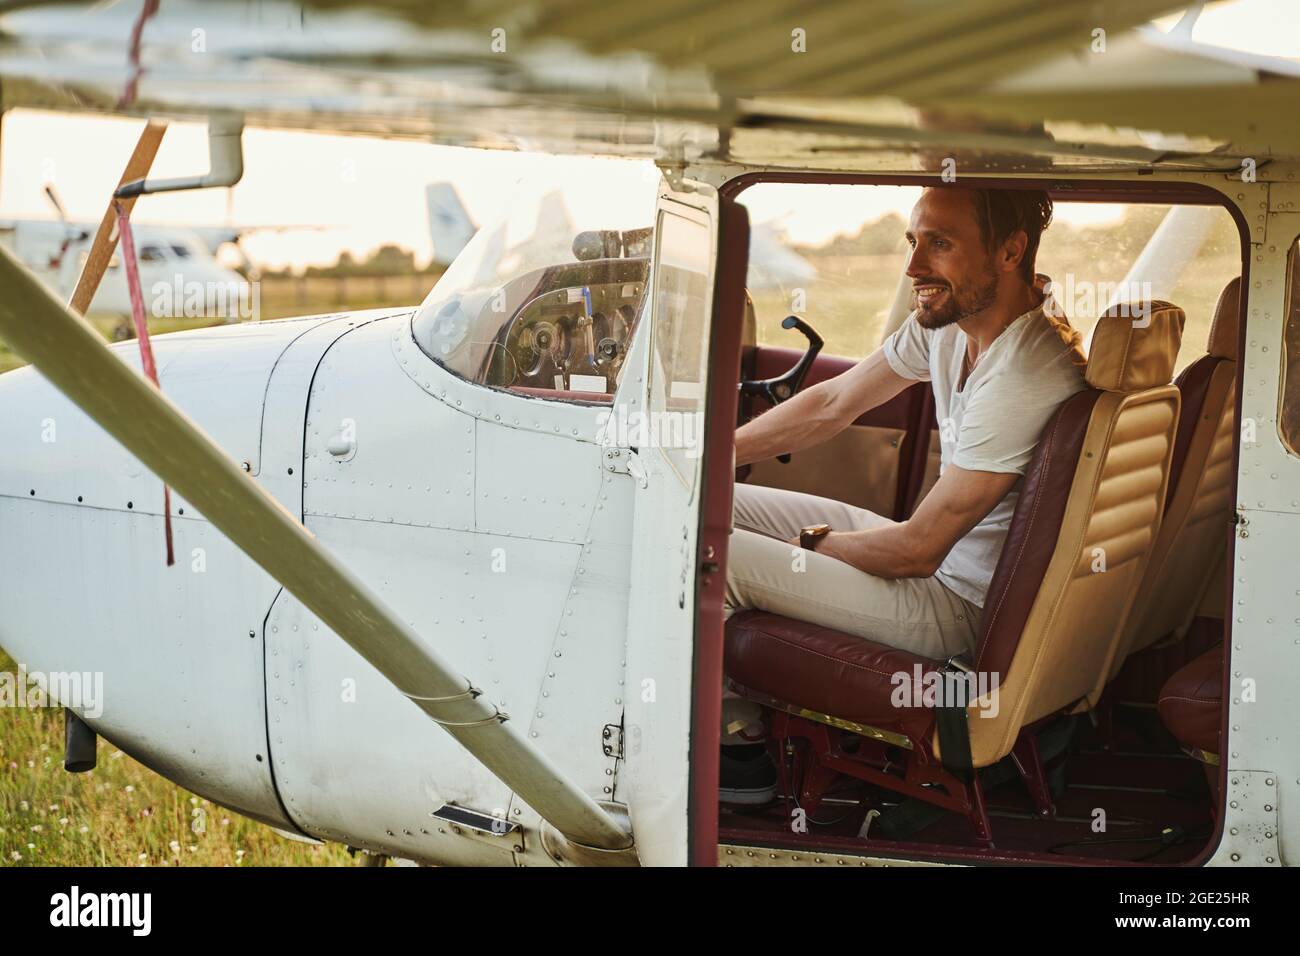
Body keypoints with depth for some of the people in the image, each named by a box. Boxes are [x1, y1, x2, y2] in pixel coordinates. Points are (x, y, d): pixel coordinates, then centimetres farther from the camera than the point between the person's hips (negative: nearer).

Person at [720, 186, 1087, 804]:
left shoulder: (1023, 380, -30)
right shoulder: (948, 319, -2)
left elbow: (918, 549, -25)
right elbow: (833, 405, 10)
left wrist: (817, 542, -7)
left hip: (965, 608, -9)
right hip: (937, 553, 9)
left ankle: (737, 740, 7)